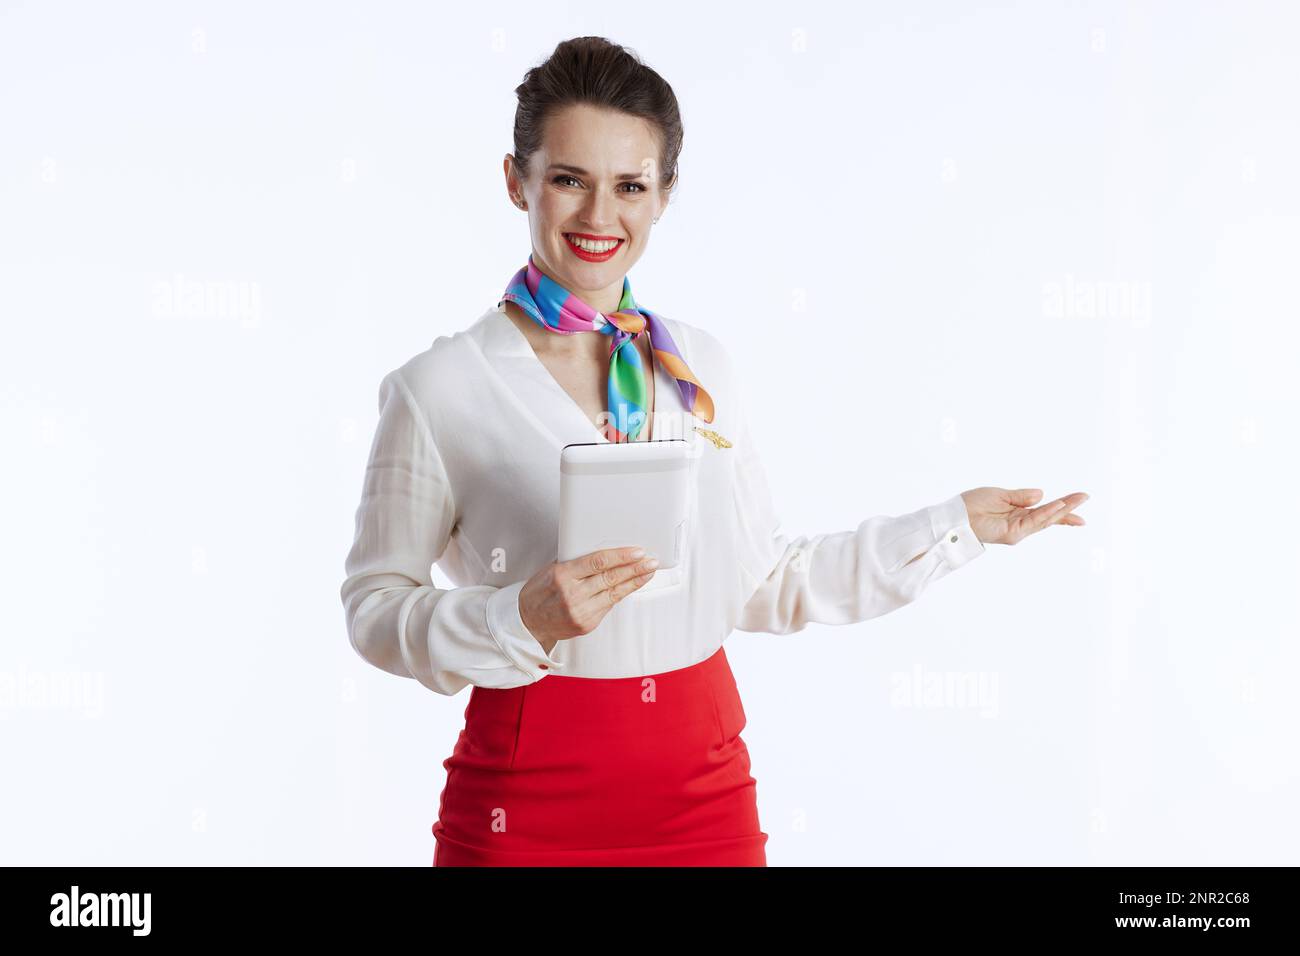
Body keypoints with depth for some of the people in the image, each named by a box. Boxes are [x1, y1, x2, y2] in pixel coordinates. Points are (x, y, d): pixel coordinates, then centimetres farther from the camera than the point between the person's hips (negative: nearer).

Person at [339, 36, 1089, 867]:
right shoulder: (439, 387, -9)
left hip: (704, 792, 4)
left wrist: (958, 524, 9)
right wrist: (523, 621, -22)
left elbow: (768, 586, 9)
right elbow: (376, 609, -7)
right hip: (528, 807, -3)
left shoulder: (703, 367, 4)